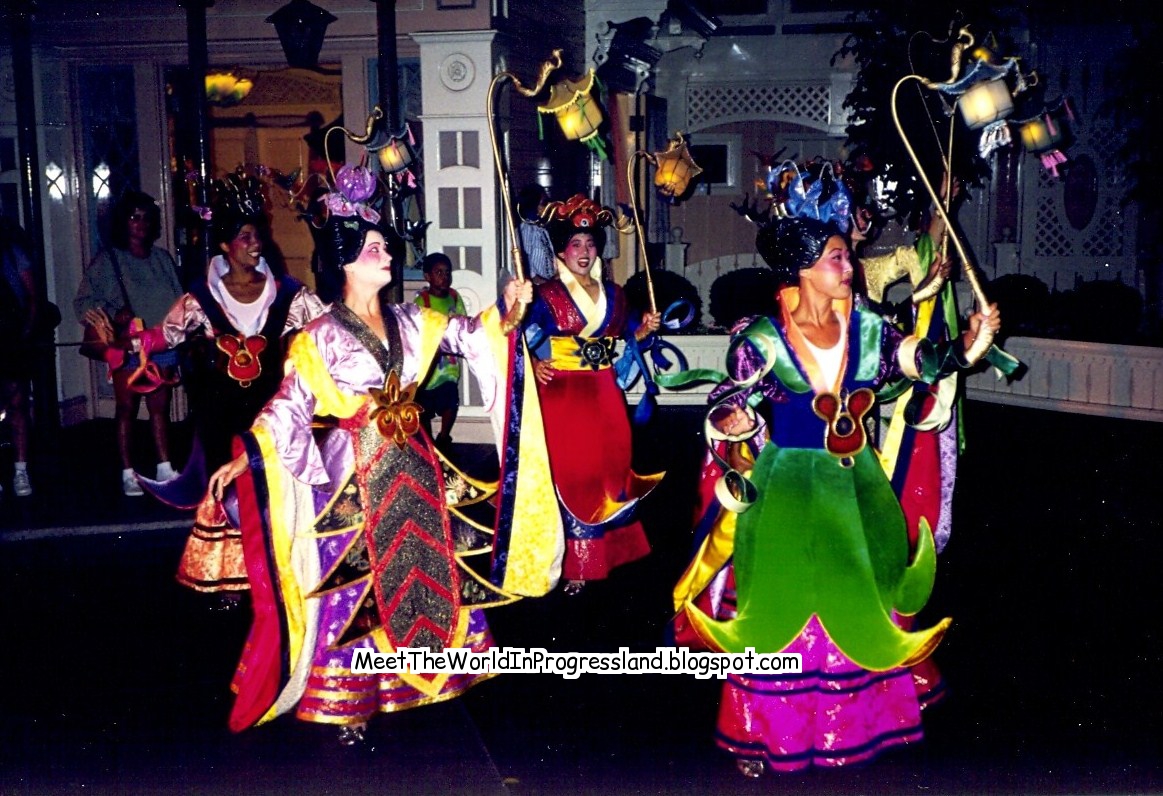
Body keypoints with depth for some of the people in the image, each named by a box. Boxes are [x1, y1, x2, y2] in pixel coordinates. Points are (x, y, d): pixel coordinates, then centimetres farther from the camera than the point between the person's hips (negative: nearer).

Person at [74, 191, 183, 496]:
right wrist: (112, 316, -21)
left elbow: (179, 301, 11)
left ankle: (164, 468, 16)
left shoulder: (162, 259, 11)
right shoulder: (107, 260, 0)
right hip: (126, 347, -3)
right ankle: (128, 474, 9)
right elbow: (83, 302, -5)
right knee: (127, 409, 3)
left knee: (160, 407, 9)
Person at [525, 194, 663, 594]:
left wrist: (645, 329, -3)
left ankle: (607, 551, 22)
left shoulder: (612, 294, 13)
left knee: (608, 468, 7)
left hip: (604, 395, 5)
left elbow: (625, 336, 17)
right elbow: (524, 341, -8)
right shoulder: (547, 295, -1)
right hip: (562, 394, -4)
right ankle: (573, 564, 3)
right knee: (570, 473, -5)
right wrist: (534, 365, -26)